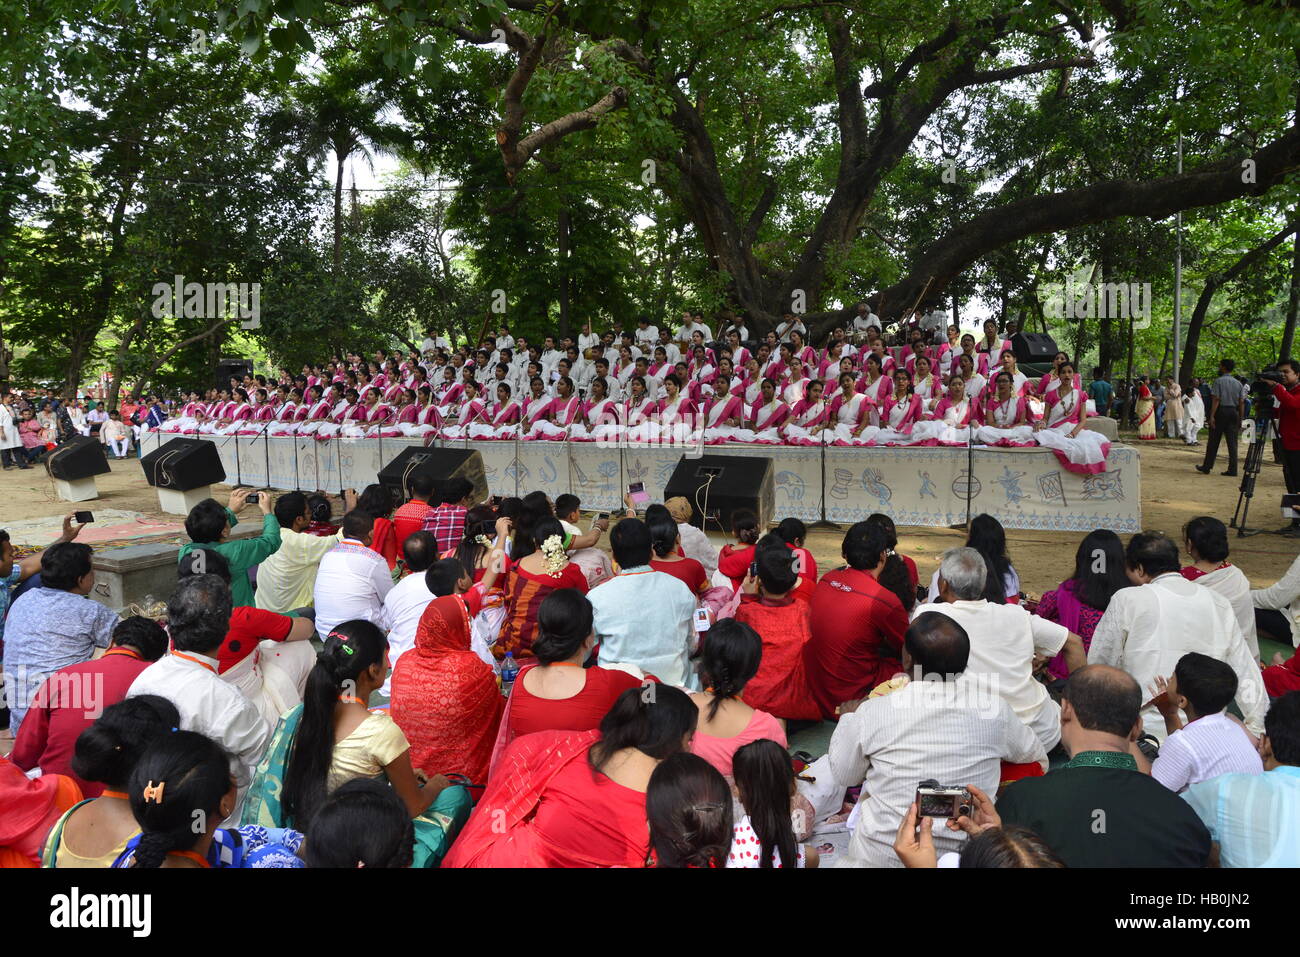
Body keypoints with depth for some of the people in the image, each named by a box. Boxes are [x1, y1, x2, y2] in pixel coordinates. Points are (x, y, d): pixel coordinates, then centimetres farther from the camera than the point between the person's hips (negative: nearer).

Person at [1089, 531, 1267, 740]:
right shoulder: (1219, 603, 7)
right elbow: (1247, 676, 13)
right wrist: (1258, 732, 21)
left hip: (1148, 729, -5)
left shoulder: (1127, 600, -5)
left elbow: (1098, 665, 1)